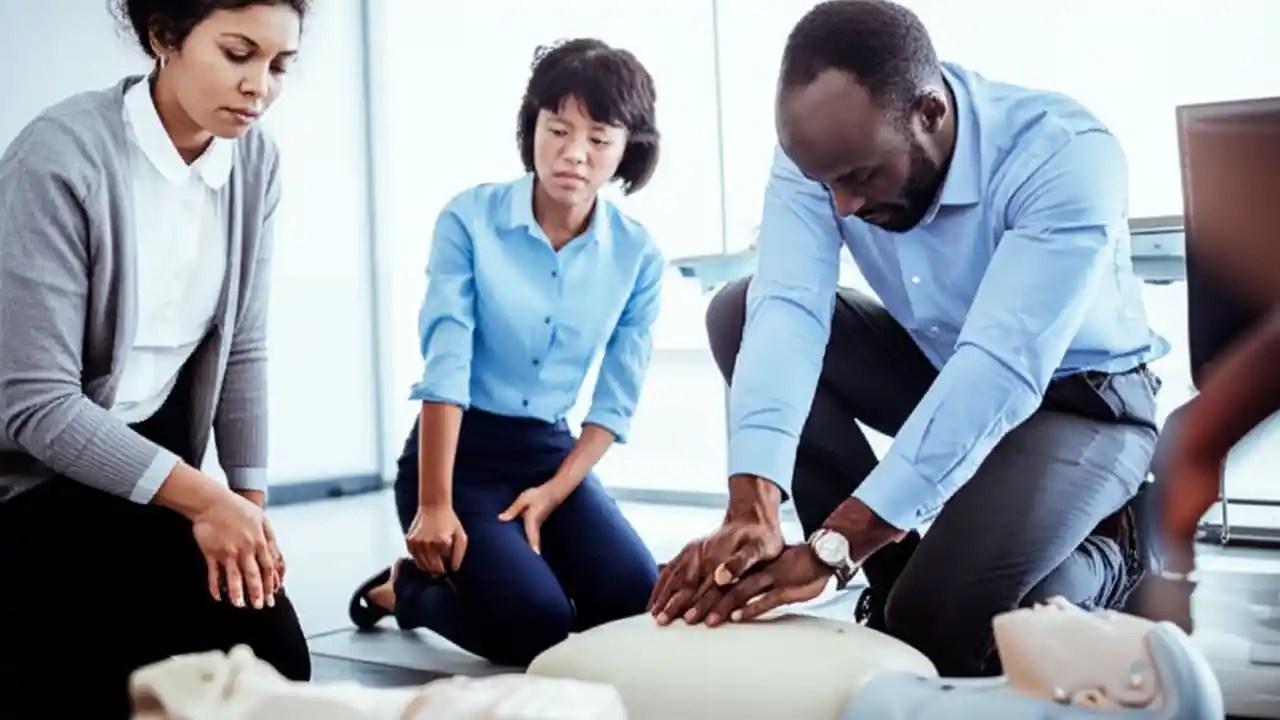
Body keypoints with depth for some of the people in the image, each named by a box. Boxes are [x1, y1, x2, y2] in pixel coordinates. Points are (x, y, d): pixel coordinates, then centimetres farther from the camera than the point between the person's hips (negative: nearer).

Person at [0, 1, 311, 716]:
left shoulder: (256, 160, -5)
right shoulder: (62, 158, -23)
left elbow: (240, 348, 2)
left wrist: (250, 505, -2)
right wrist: (204, 498, -26)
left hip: (149, 451, 6)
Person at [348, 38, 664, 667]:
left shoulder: (637, 254, -3)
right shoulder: (469, 219, -13)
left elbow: (616, 402, -1)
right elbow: (444, 366, -16)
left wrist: (554, 492, -12)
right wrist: (433, 505, -18)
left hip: (552, 453, 4)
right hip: (457, 450, -4)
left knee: (638, 601, -15)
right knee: (532, 622, -23)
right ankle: (409, 587, 10)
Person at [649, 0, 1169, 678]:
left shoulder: (1065, 155, -33)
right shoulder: (819, 147, -19)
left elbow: (1001, 371, -42)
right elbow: (787, 312, -30)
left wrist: (830, 548, -48)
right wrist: (750, 510, -47)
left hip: (1076, 395, -5)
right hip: (938, 365, 5)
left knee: (935, 621, -25)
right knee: (739, 311, -16)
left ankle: (1108, 557, 8)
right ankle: (894, 566, -5)